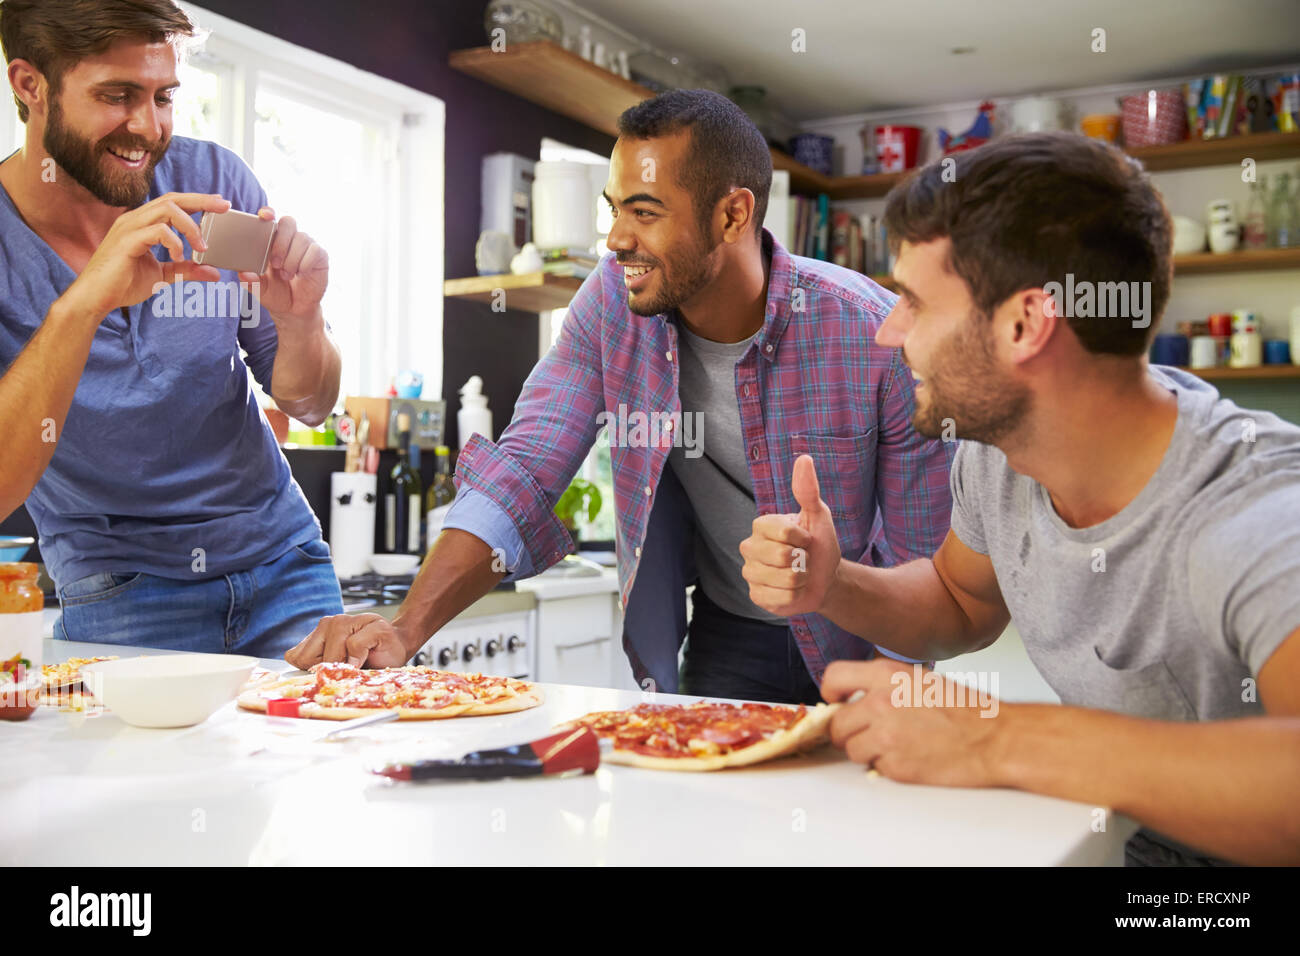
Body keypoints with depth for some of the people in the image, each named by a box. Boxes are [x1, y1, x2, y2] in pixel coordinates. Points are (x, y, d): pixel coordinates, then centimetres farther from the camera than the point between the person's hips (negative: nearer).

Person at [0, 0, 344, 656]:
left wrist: (299, 322, -22)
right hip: (122, 594, -2)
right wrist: (80, 306, -36)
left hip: (283, 564, 2)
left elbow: (309, 405, 0)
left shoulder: (213, 183, -6)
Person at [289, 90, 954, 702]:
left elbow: (921, 559, -15)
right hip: (724, 635, 2)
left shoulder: (874, 335, -22)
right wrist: (406, 628, -27)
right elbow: (521, 474, -15)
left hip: (857, 651, -1)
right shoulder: (613, 301, -12)